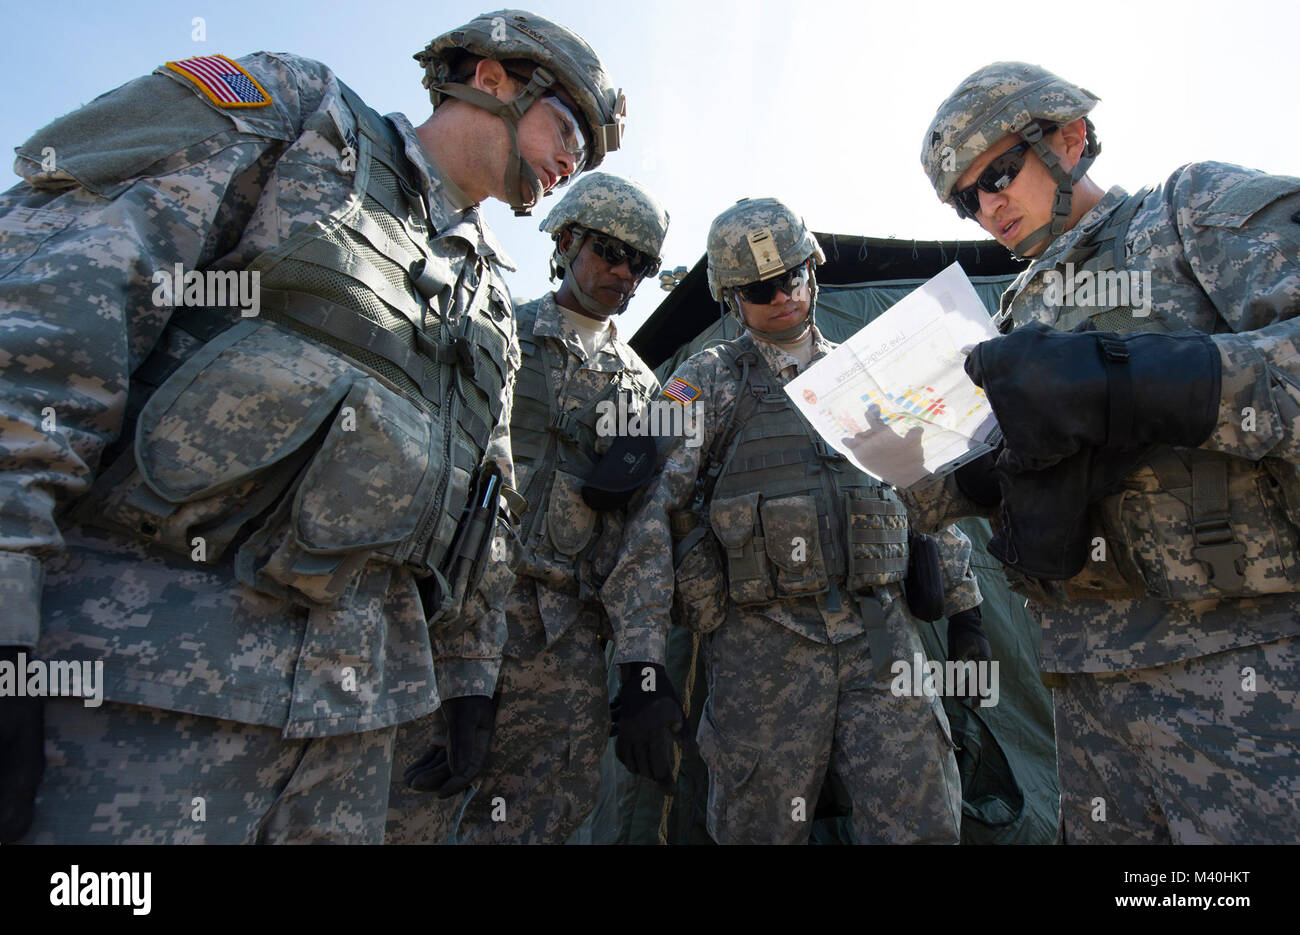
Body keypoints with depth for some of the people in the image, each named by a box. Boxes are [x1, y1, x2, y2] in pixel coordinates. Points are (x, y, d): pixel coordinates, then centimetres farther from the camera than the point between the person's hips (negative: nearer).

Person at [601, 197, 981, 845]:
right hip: (763, 641, -2)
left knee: (924, 824, -1)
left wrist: (963, 604, 19)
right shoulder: (707, 381, 3)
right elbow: (651, 512, -7)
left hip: (880, 628, 3)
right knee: (761, 827, 5)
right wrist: (639, 665, -15)